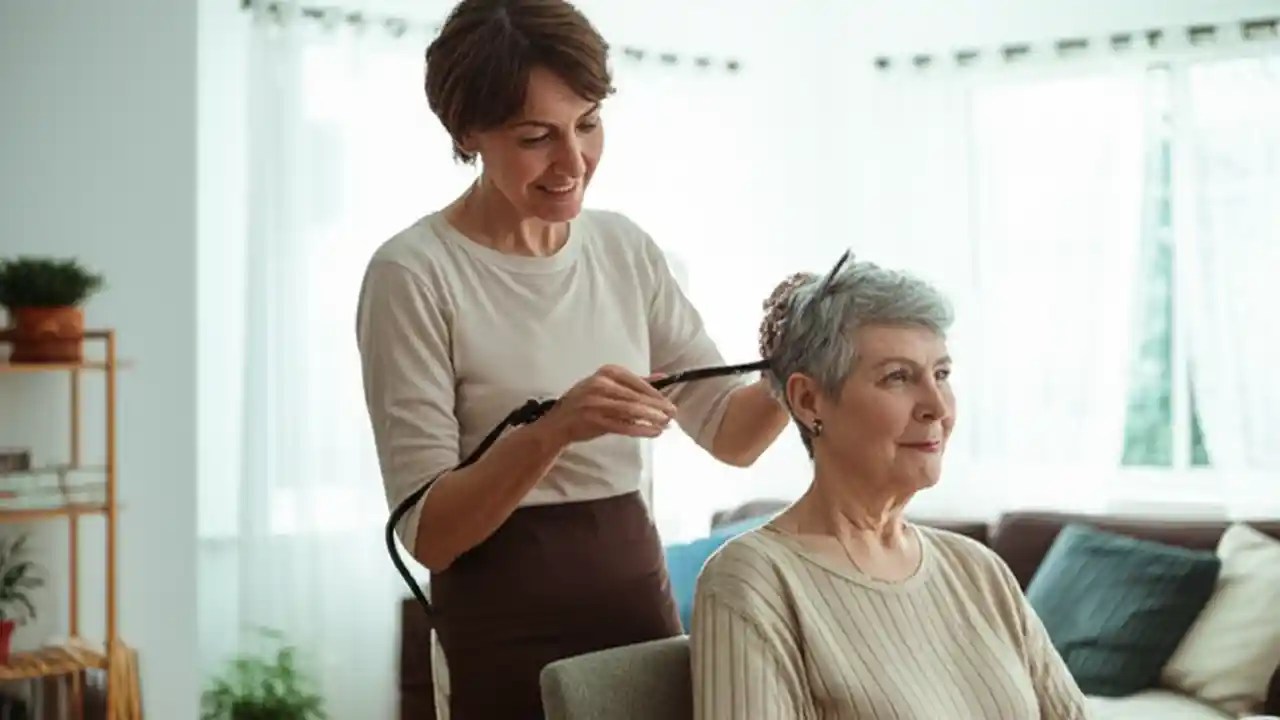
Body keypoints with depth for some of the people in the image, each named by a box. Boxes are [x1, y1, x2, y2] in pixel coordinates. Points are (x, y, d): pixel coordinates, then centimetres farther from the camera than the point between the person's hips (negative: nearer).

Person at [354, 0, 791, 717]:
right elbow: (428, 532, -15)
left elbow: (730, 433, 5)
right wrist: (553, 430, -30)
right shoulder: (414, 273, -13)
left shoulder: (625, 248, 3)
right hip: (509, 631, -5)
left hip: (641, 594, 5)